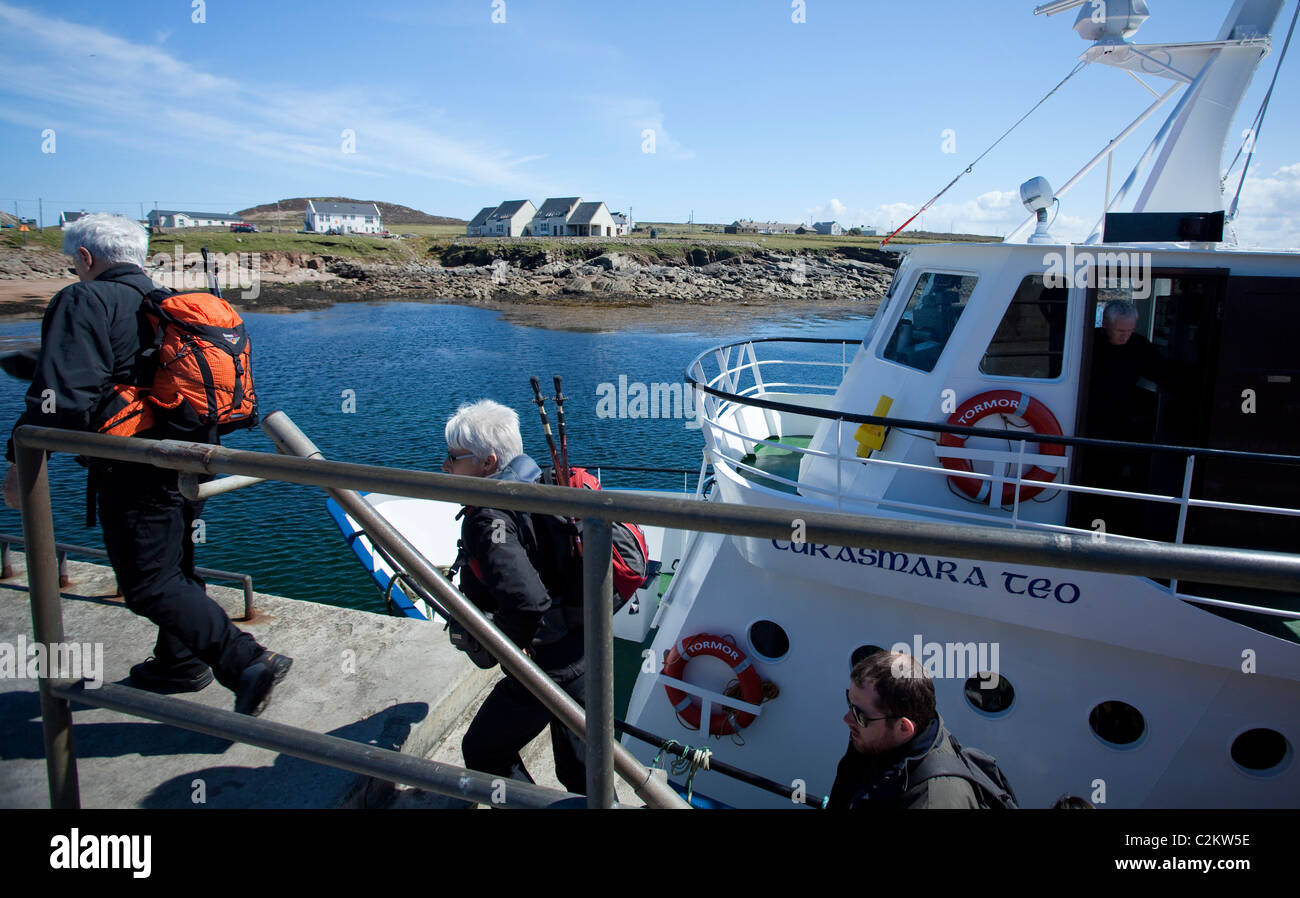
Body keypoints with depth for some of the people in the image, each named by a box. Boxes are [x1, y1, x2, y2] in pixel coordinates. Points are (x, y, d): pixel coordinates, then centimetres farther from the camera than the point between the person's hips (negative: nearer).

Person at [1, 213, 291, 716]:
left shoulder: (85, 302, -9)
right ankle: (179, 664, 37)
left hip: (137, 475, -9)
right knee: (175, 569, 22)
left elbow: (61, 397, -19)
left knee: (149, 585, -4)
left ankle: (249, 664, -12)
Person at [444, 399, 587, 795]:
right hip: (585, 651, 9)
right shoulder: (540, 488, 5)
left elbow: (527, 601, -37)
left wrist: (508, 643, -18)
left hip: (547, 665, -9)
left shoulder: (489, 518, -23)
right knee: (580, 768, 23)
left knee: (483, 752, 14)